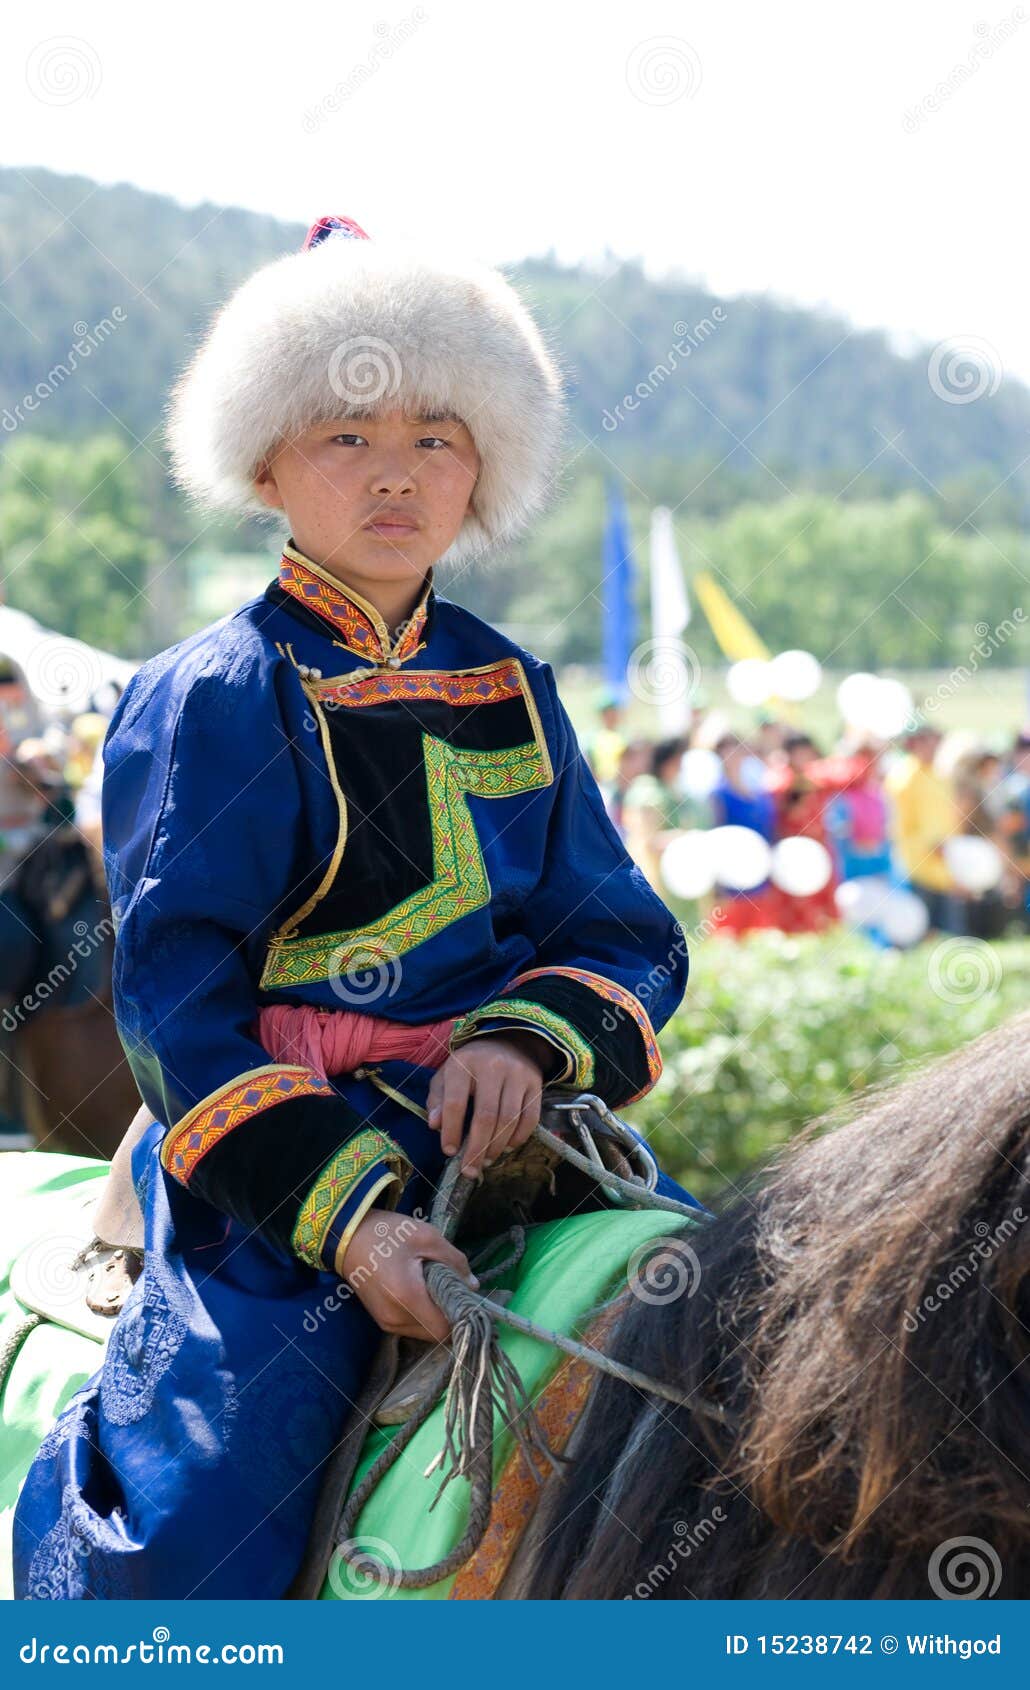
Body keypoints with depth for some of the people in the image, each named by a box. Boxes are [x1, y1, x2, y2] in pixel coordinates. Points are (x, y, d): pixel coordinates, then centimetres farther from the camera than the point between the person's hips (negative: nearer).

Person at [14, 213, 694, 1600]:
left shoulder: (513, 693, 15)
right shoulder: (213, 698, -2)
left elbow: (629, 937, 12)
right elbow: (178, 1000, -9)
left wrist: (528, 1040, -12)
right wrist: (343, 1211, -21)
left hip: (514, 1127, 6)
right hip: (281, 1161, -5)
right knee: (194, 1534, -20)